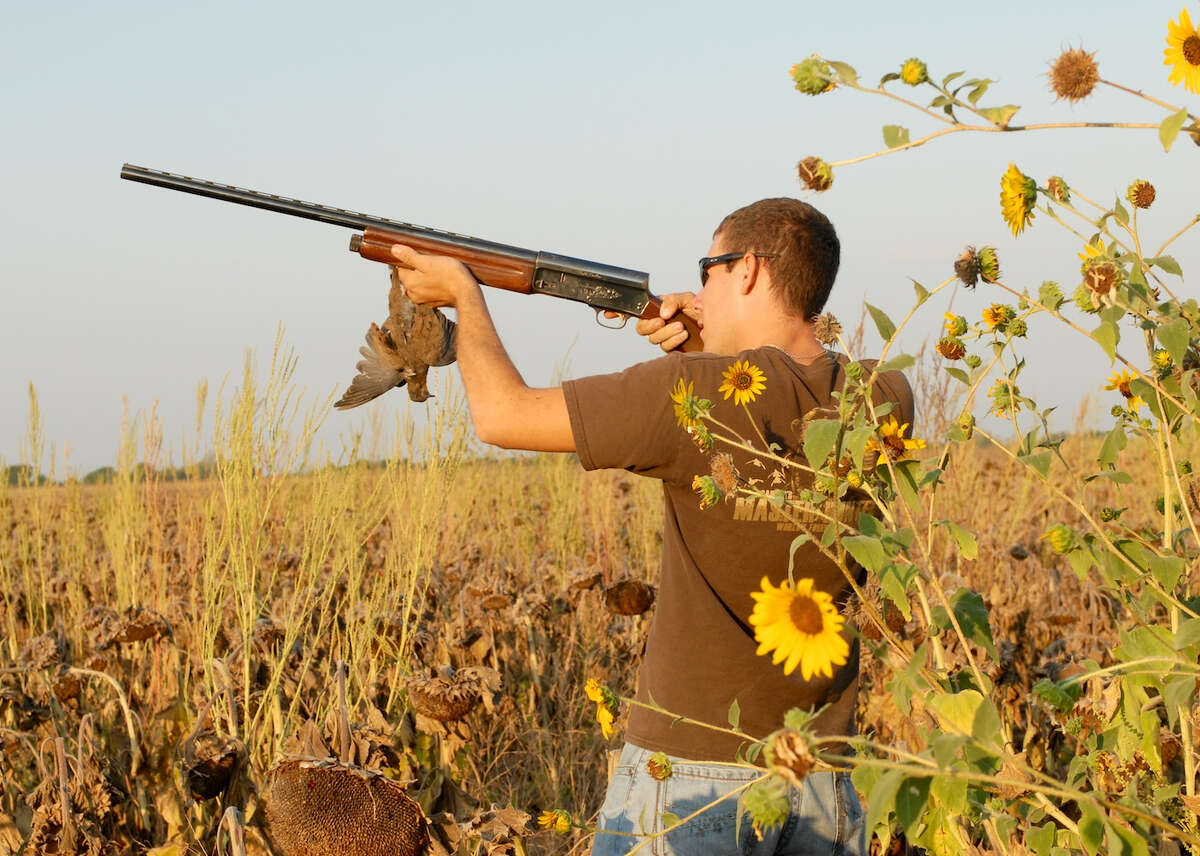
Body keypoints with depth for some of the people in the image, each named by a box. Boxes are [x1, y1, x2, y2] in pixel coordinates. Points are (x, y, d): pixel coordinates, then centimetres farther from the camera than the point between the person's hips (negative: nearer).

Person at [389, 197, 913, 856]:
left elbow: (501, 415, -10)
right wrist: (719, 347, 8)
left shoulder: (698, 395, -19)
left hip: (689, 774, -5)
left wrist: (464, 293, 6)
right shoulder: (882, 404, -4)